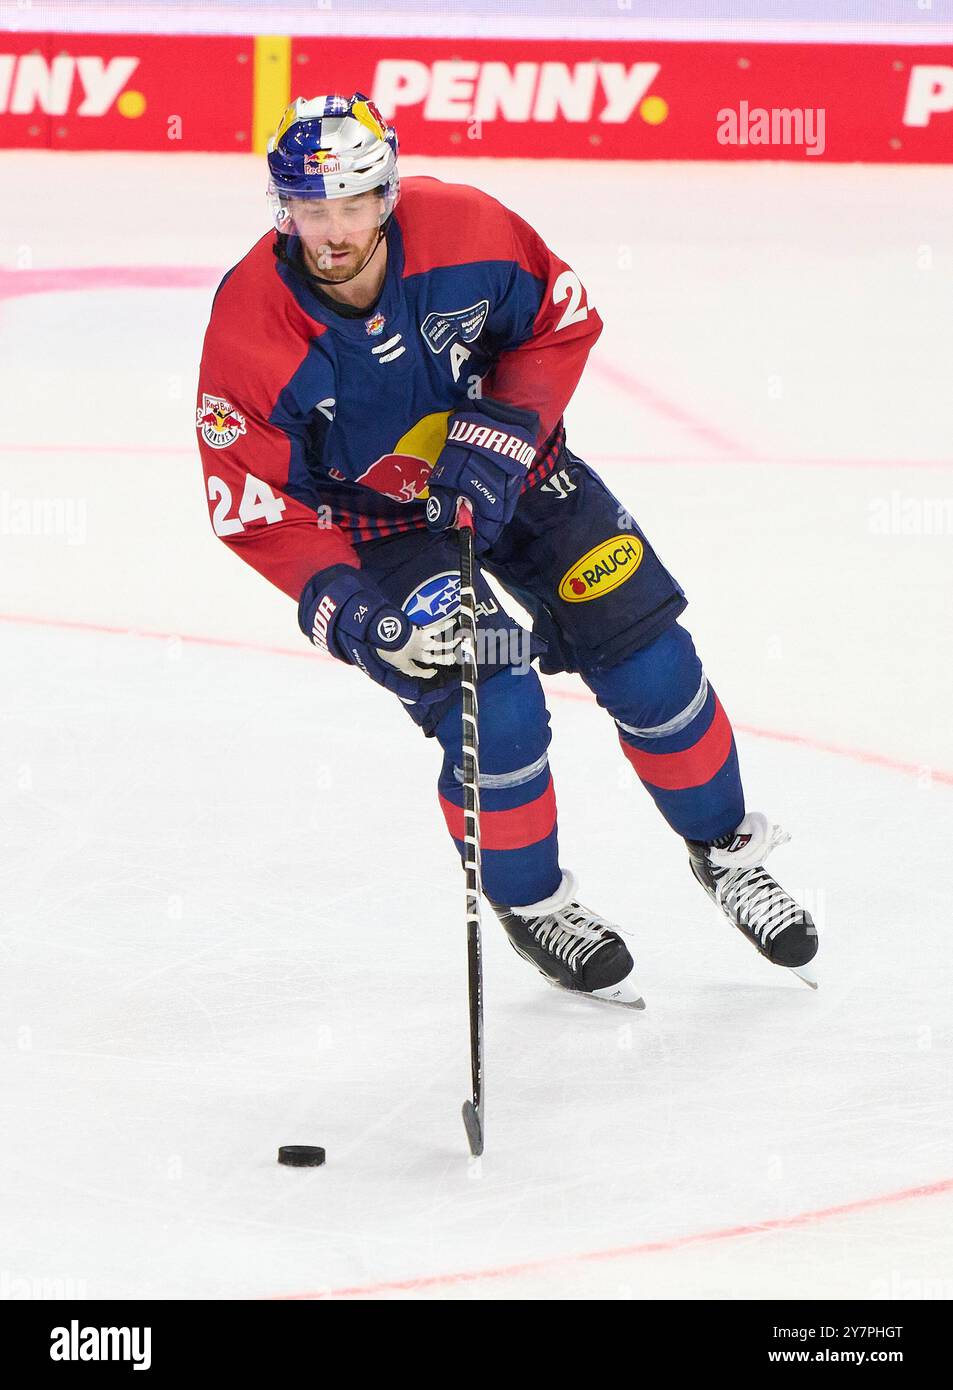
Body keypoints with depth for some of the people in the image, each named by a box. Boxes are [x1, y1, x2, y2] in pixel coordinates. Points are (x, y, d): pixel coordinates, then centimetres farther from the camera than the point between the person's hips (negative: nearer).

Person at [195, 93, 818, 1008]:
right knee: (496, 715, -16)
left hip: (510, 469, 3)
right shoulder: (249, 330, -28)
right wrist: (347, 612, -32)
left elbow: (563, 320, -7)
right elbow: (252, 504, -21)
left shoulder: (464, 229, -24)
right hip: (378, 517, -2)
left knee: (650, 663, 0)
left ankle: (724, 849, 26)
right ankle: (532, 905, 13)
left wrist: (501, 433, -20)